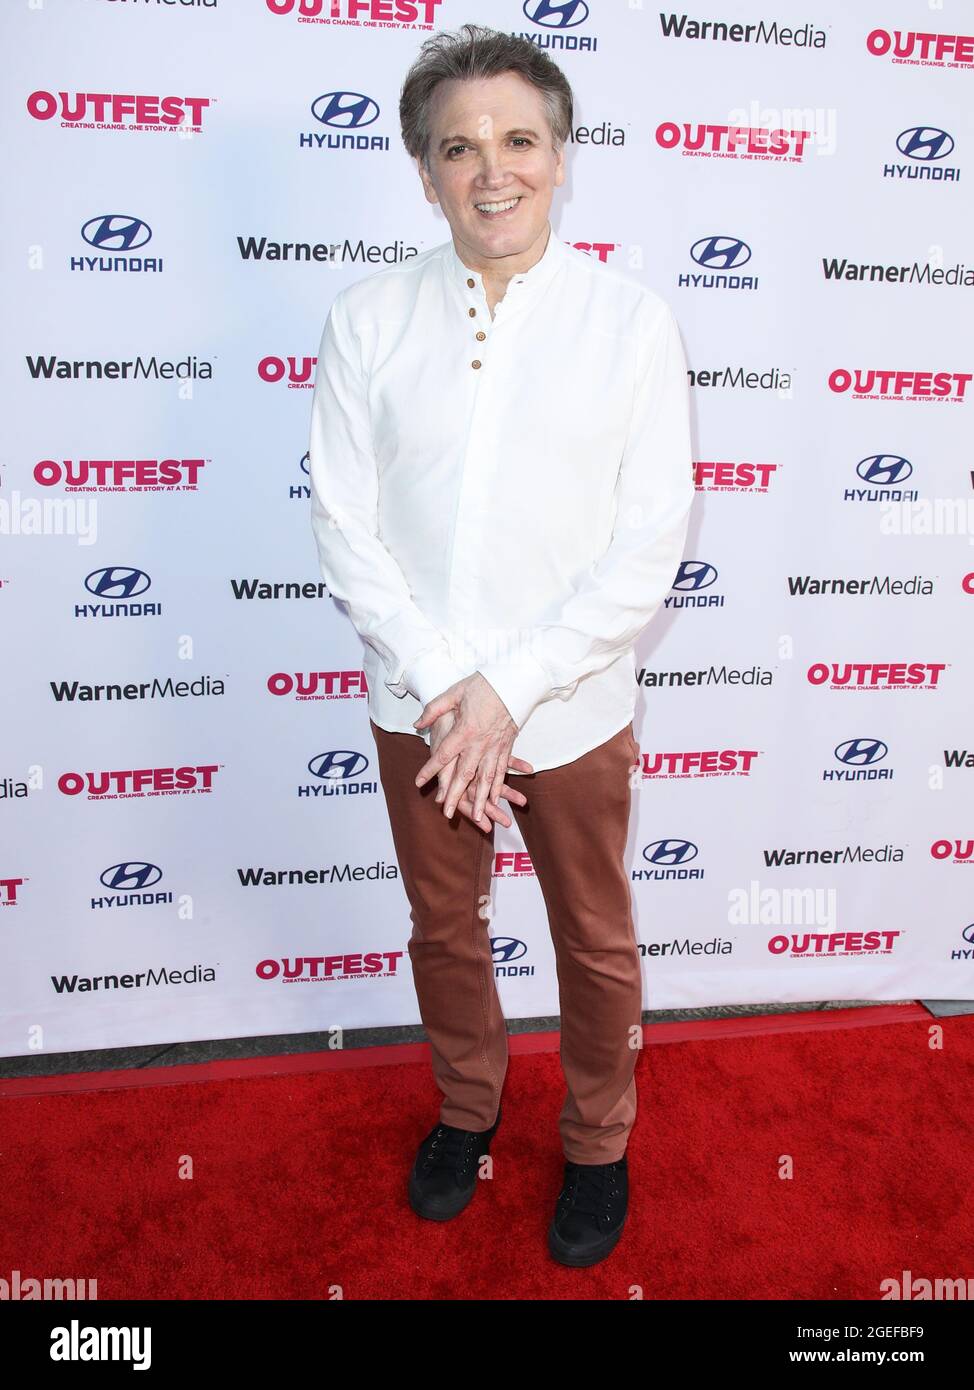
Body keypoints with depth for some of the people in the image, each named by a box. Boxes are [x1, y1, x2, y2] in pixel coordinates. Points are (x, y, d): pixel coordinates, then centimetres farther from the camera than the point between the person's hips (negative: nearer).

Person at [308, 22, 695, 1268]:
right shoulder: (368, 320, -5)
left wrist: (511, 691, -17)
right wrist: (445, 689, -15)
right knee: (443, 926, 21)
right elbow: (344, 526, -6)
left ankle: (598, 1146, 46)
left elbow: (649, 549, -11)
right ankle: (467, 1109, 51)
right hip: (417, 707, 2)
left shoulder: (630, 321, -9)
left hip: (573, 710, -1)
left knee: (596, 945, 17)